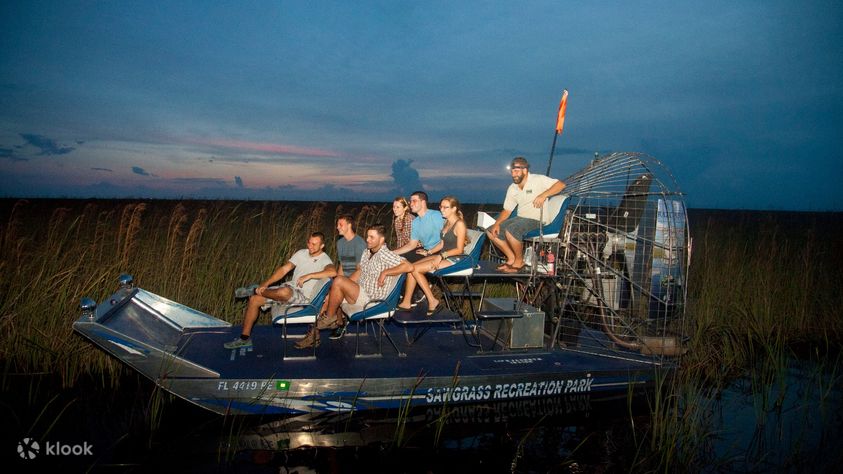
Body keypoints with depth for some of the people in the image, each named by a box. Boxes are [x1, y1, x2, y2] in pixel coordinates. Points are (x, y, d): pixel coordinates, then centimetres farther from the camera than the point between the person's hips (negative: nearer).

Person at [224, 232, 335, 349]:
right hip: (290, 287, 7)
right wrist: (265, 284, -5)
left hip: (303, 296, -7)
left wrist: (309, 276, -34)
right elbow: (283, 269, 7)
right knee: (254, 300, -3)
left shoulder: (324, 260, -10)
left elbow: (333, 272, -33)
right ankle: (244, 338, 3)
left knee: (284, 291, -40)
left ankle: (257, 290, -7)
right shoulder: (302, 253, 10)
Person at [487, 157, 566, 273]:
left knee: (510, 230, -33)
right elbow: (507, 210, 12)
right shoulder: (512, 188, 11)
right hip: (520, 218, 8)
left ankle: (519, 261, -13)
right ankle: (511, 258, 7)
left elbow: (561, 184, -18)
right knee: (491, 232, -1)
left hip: (537, 220, -8)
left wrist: (543, 195, -30)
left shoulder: (538, 180, -9)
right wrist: (497, 223, -5)